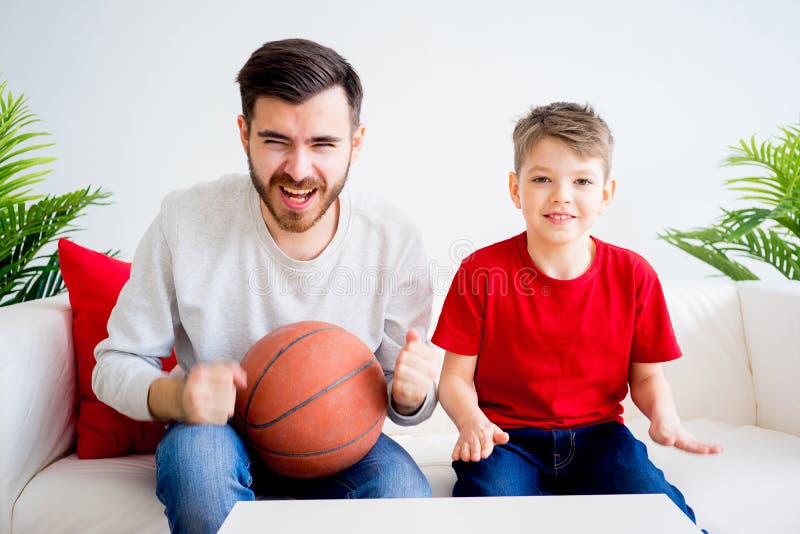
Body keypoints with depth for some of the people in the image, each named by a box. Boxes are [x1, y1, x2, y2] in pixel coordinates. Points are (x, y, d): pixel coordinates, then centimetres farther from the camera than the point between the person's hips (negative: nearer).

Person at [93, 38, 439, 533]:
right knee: (196, 446, -34)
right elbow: (116, 362, -8)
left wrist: (410, 394, -28)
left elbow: (406, 401, -3)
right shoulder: (186, 220, -17)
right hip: (218, 432, 0)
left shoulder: (395, 239, -14)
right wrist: (175, 396, -30)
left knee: (405, 491, -28)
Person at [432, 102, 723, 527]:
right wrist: (471, 421, -23)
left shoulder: (633, 275, -1)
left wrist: (664, 417, -13)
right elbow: (456, 375, -4)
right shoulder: (481, 271, -8)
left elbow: (646, 375, 7)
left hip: (598, 434, 2)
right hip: (506, 437, -1)